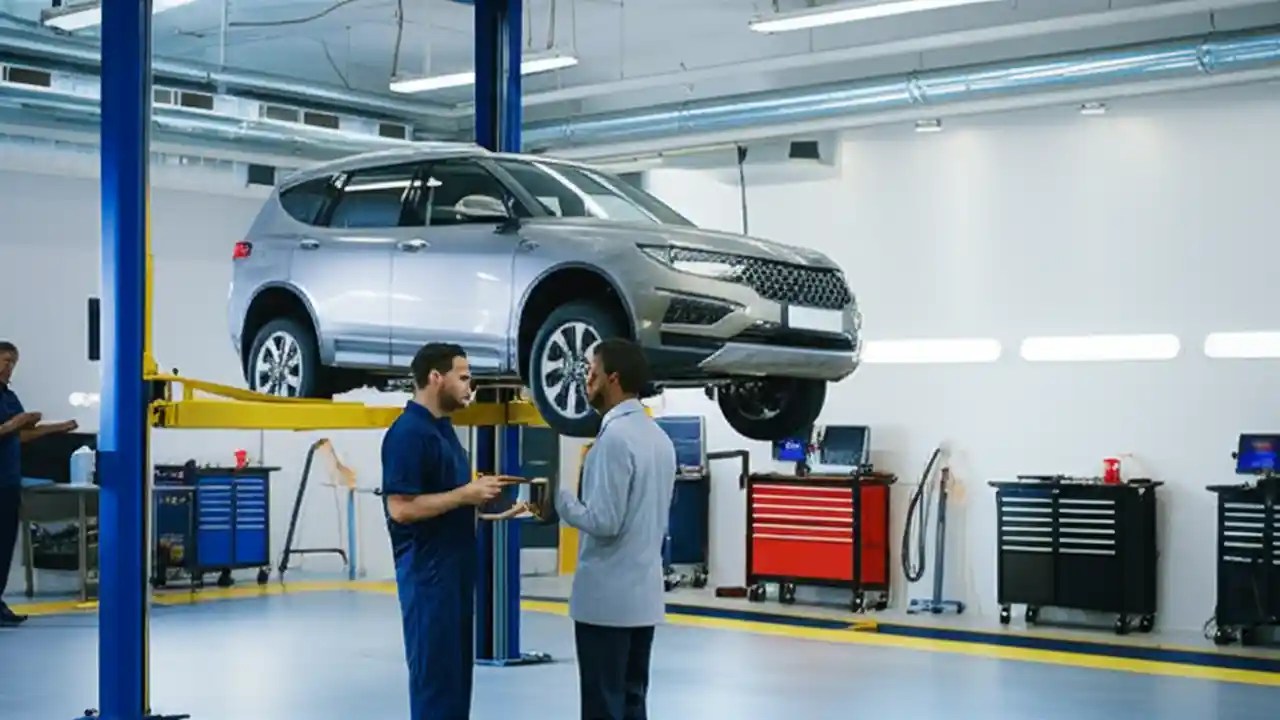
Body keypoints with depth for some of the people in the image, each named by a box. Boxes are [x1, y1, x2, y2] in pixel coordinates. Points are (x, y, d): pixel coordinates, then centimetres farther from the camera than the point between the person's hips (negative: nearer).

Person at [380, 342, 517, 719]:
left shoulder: (443, 427, 13)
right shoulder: (408, 432, -17)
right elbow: (401, 507, -23)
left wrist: (480, 493, 6)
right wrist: (465, 494, -19)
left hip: (454, 565, 10)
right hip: (427, 568, -10)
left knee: (456, 667, 14)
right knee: (434, 670, -3)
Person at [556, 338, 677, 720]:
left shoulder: (615, 437, -17)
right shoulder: (659, 437, 12)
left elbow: (603, 522, -20)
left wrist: (558, 496, -7)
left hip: (607, 597, -9)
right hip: (643, 594, 9)